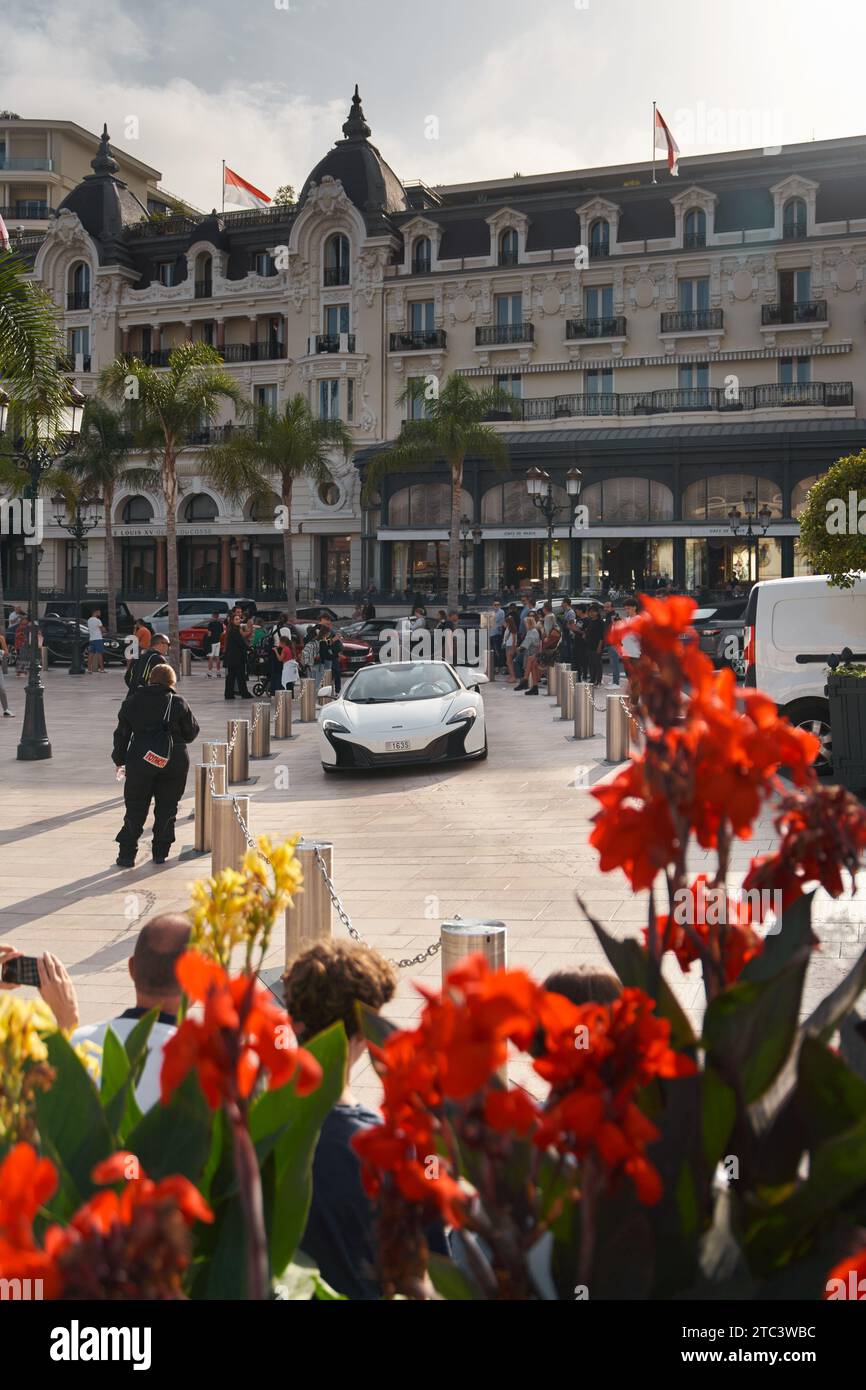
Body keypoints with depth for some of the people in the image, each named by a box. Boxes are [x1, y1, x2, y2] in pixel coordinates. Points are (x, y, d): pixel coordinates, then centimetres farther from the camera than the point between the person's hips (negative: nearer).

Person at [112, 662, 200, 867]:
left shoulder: (132, 702, 5)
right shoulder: (178, 703, -2)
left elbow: (122, 733, 8)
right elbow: (192, 732, 4)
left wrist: (119, 759, 17)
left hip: (140, 760, 1)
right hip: (174, 761, -1)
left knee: (135, 808, 8)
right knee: (166, 808, 10)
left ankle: (127, 854, 5)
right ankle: (160, 852, 12)